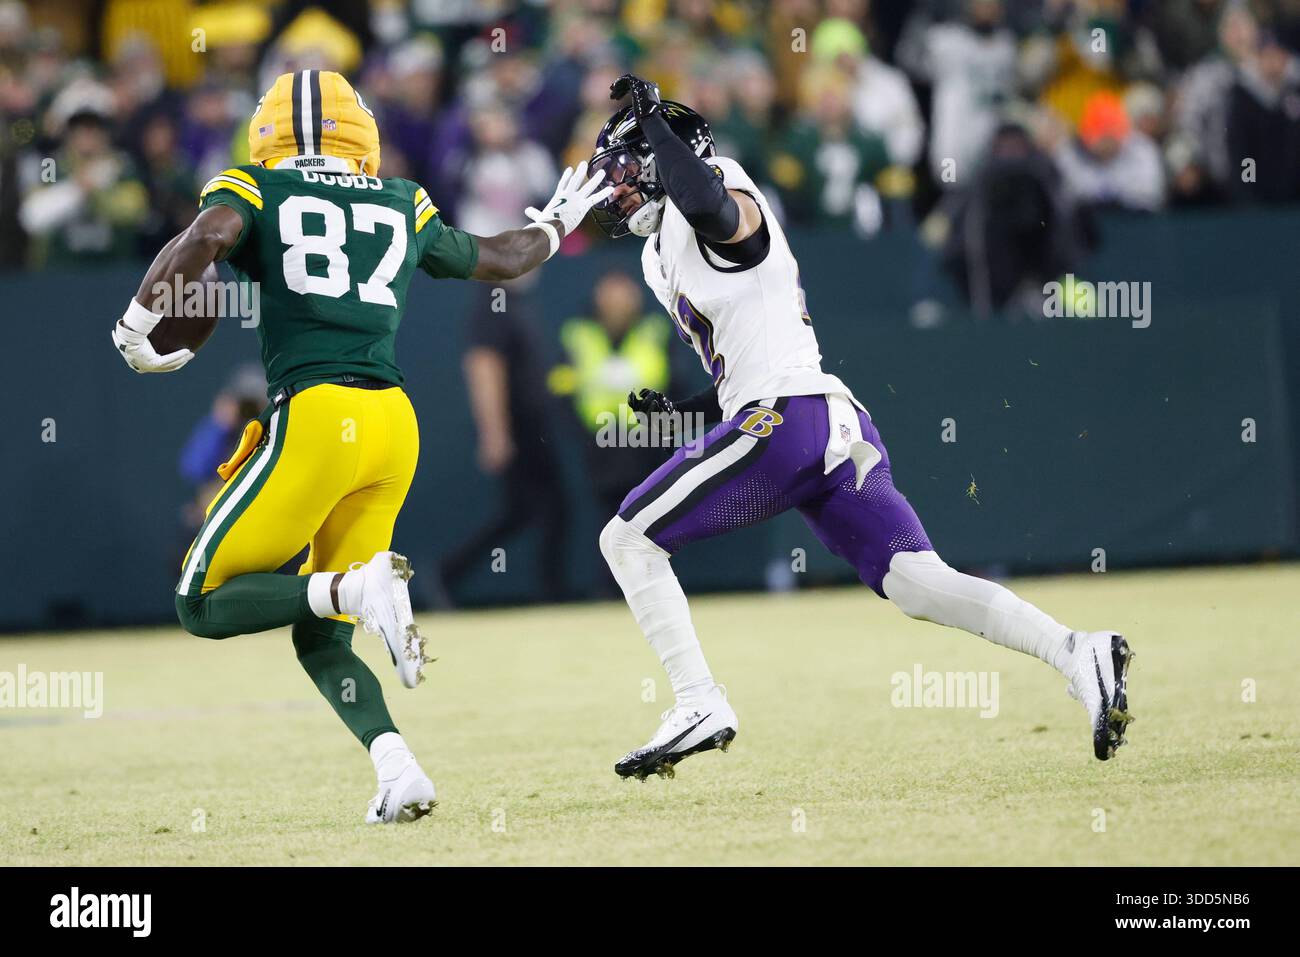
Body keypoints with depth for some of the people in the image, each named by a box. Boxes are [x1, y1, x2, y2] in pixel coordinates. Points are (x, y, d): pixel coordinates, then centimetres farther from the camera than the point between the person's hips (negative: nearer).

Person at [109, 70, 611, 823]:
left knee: (204, 604, 4)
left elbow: (209, 235, -15)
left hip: (316, 416, -5)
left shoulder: (253, 191, 8)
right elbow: (498, 260, 34)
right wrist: (558, 226, 54)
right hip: (394, 422, 5)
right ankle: (398, 772, -11)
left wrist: (136, 323, -4)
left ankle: (355, 587, -20)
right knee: (321, 641, 13)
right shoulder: (403, 206, 19)